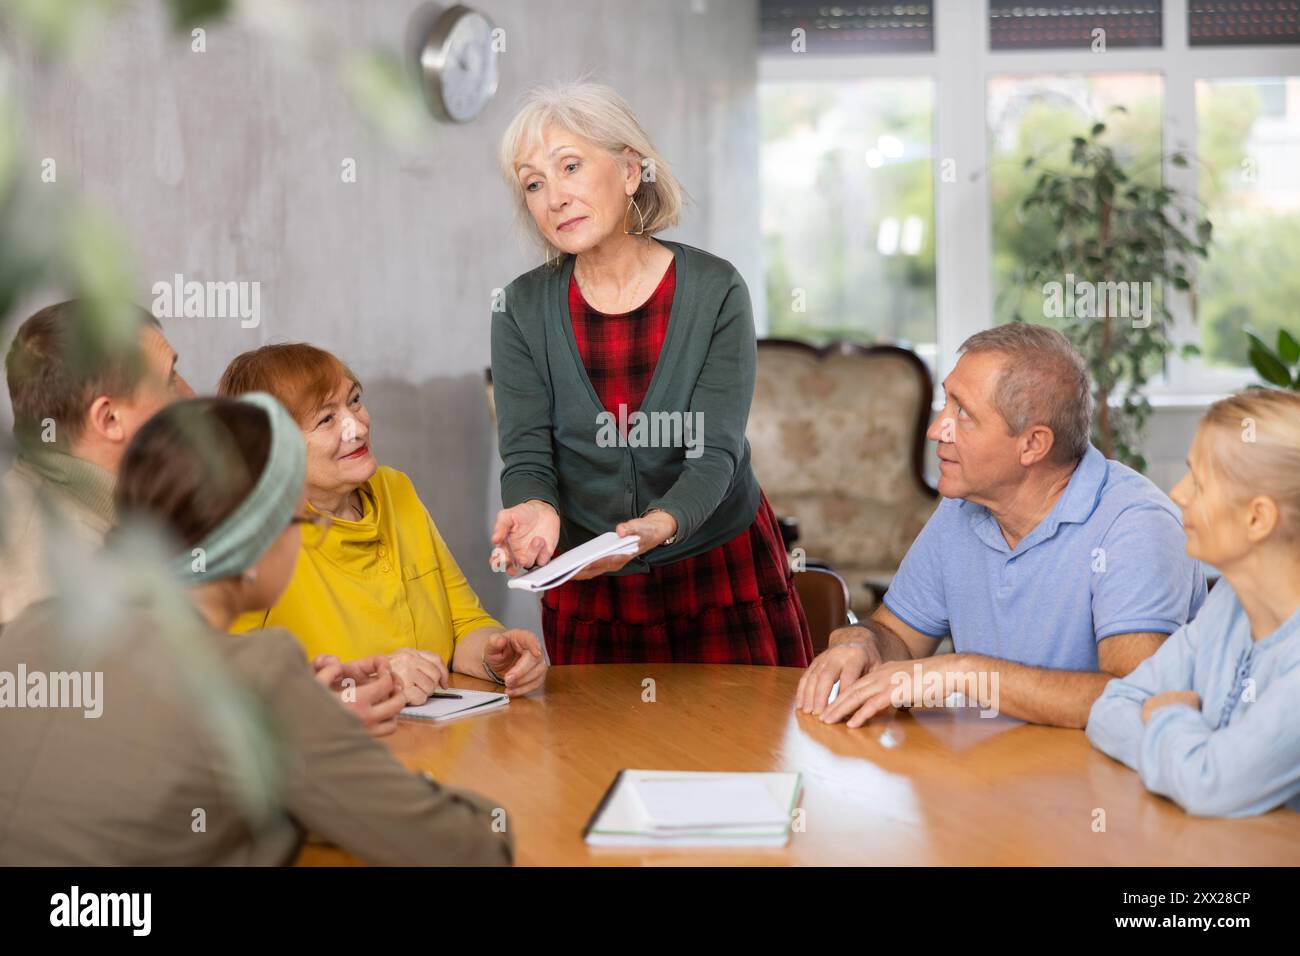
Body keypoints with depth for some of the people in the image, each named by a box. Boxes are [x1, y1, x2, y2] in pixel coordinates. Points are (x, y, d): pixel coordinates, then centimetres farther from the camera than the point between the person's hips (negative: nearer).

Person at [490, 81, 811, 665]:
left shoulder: (714, 290, -11)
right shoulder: (522, 310, -5)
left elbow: (715, 453, -17)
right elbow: (526, 457, -10)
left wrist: (658, 526, -37)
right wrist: (536, 509, -34)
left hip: (721, 579, -1)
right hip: (588, 591, 1)